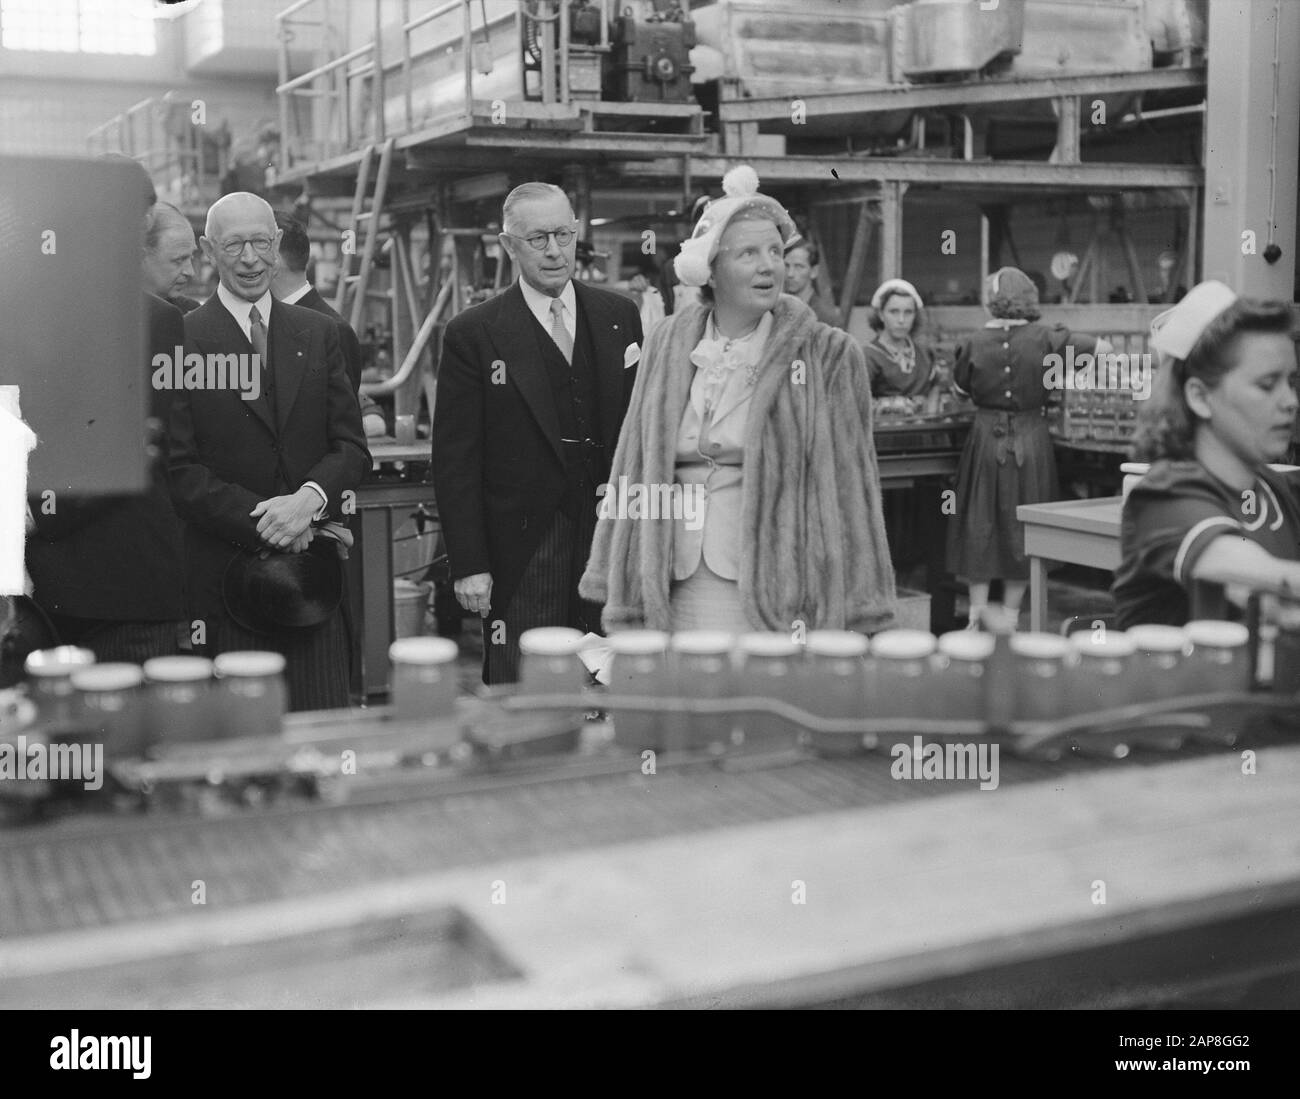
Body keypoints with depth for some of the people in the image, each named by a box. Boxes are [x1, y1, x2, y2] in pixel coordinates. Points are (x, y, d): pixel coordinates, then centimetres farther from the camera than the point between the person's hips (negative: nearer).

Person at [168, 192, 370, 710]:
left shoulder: (319, 333, 11)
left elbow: (352, 446, 7)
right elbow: (178, 468, -6)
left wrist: (309, 497, -12)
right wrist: (261, 516, -16)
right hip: (226, 571, -3)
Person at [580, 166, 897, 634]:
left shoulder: (827, 354, 0)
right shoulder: (668, 345, 9)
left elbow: (847, 489, -1)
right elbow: (635, 470, 12)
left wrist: (852, 624, -5)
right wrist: (622, 597, 8)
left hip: (774, 601, -3)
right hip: (676, 599, 3)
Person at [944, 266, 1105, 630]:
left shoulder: (975, 344, -9)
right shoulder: (1045, 339, -9)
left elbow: (960, 389, 7)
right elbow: (1103, 349, -3)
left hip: (987, 438, 0)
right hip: (1031, 441, 0)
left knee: (979, 522, 12)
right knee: (1021, 524, 11)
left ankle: (978, 608, 12)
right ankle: (1010, 613, 17)